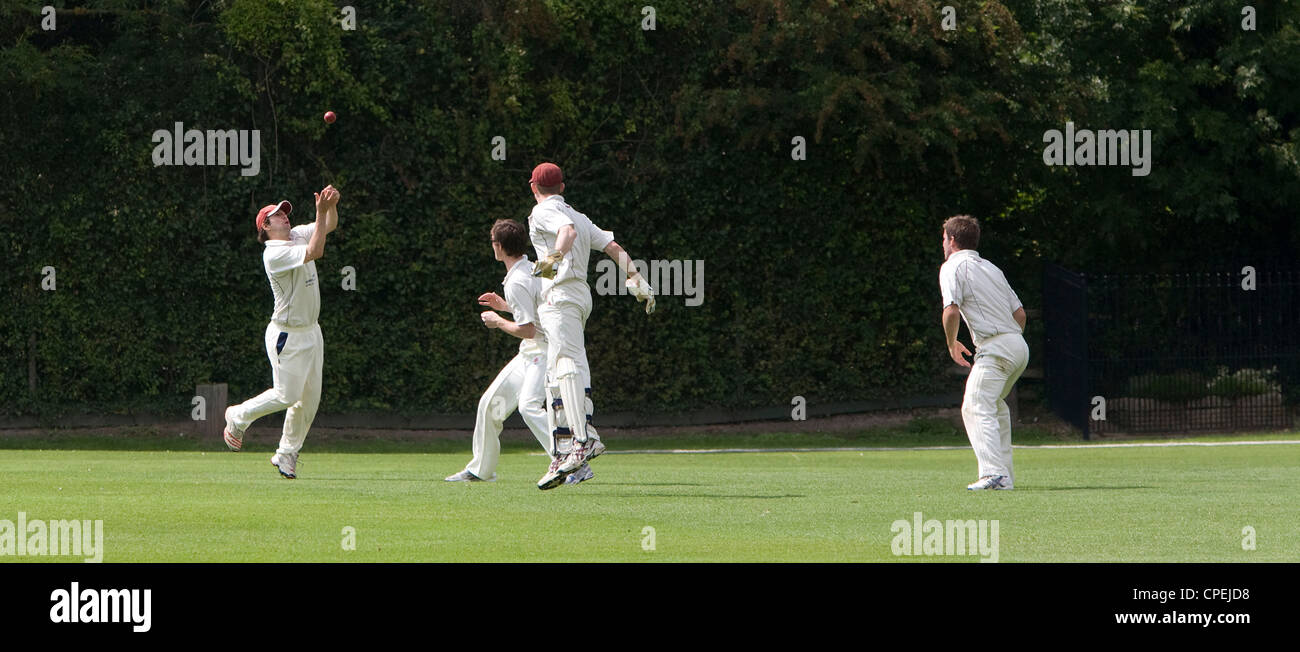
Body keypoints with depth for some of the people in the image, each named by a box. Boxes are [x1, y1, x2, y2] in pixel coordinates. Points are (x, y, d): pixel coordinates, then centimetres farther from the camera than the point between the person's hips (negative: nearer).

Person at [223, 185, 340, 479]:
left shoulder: (298, 235, 7)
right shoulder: (274, 254, -20)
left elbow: (329, 224, 8)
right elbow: (315, 252, -31)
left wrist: (331, 204, -14)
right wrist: (321, 211, -32)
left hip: (311, 331, 8)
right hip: (286, 334, -8)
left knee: (310, 397, 8)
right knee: (287, 395, -5)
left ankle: (287, 453, 20)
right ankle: (238, 417, 20)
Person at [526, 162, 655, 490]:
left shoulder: (543, 211, 1)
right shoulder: (578, 216, 27)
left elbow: (567, 230, -21)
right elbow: (613, 247, 20)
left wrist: (555, 258, -40)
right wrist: (637, 280, 14)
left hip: (562, 296, -9)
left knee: (568, 365, -22)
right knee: (555, 377, 9)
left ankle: (584, 438, -37)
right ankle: (561, 456, 5)